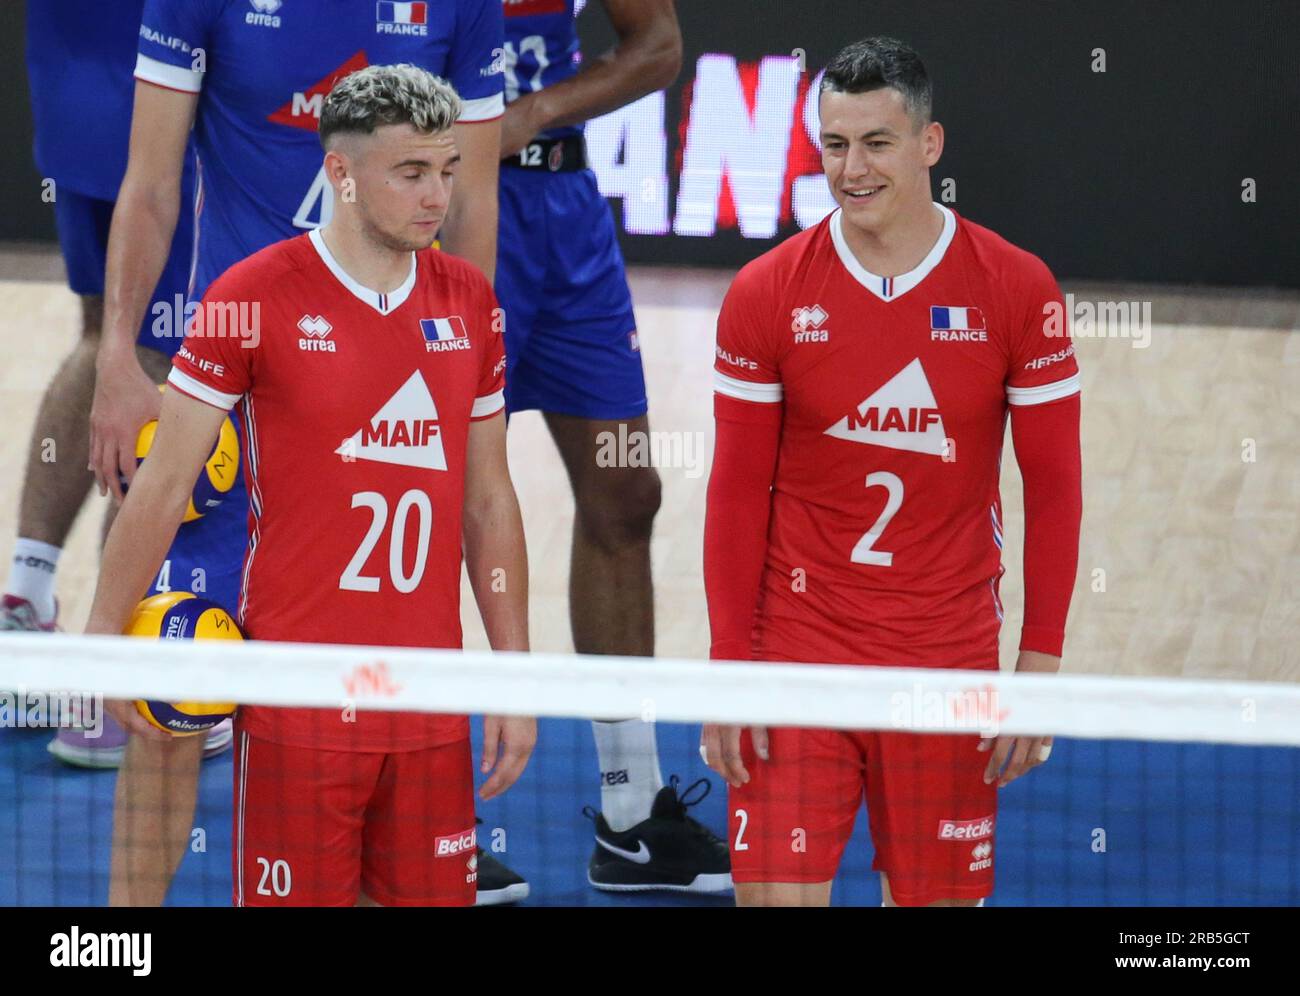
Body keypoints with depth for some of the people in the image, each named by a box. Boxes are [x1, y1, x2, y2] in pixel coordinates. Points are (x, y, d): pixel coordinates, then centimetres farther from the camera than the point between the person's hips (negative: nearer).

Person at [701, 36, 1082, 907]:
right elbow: (738, 491, 1)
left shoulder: (1017, 290, -3)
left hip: (950, 662, 0)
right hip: (797, 652, 0)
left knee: (936, 896, 5)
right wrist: (727, 668, -4)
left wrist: (1041, 669, -4)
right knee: (778, 896, -7)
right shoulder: (765, 295, -2)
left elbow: (1053, 489, 1)